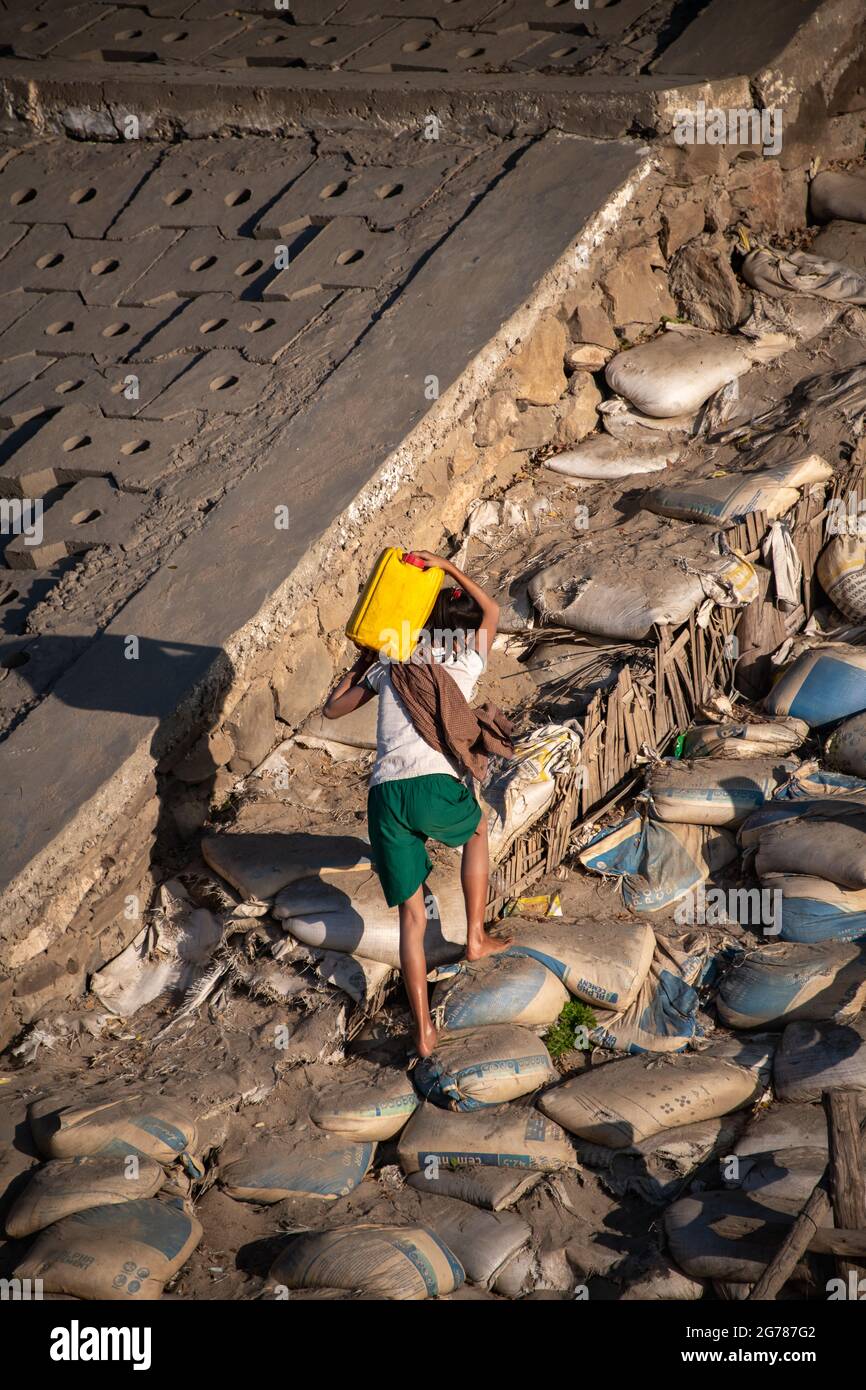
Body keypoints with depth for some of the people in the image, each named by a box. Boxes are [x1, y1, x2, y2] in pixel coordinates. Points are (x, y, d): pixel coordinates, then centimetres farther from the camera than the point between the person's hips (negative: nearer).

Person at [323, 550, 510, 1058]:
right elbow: (492, 610, 36)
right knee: (478, 826, 34)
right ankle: (476, 936, 31)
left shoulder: (392, 663, 20)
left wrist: (363, 661, 42)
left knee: (412, 917, 10)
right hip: (436, 788, -2)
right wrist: (448, 567, 35)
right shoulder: (467, 663, 15)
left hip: (385, 796, 2)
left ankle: (425, 1032, 6)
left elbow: (333, 708, 32)